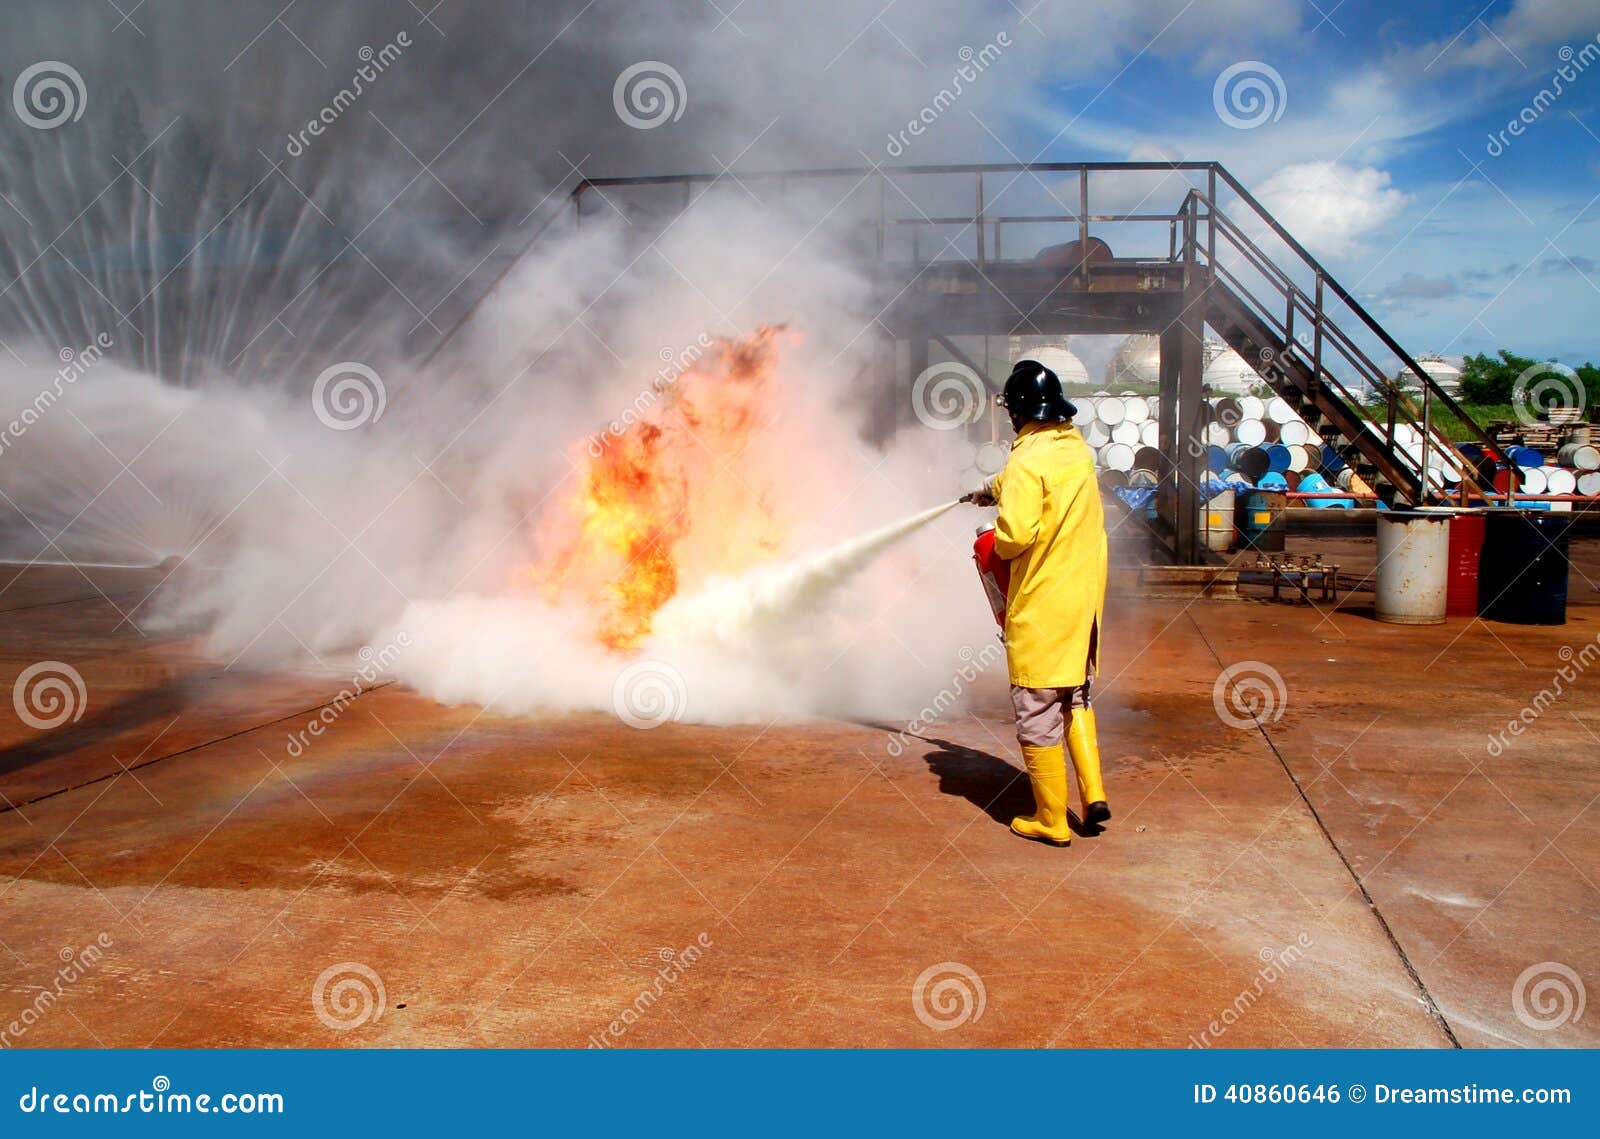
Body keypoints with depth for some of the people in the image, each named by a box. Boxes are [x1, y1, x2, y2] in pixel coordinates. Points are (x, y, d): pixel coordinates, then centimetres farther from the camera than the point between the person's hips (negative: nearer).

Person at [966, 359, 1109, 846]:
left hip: (1040, 604, -8)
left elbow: (1016, 534, -26)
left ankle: (1051, 820, 13)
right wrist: (994, 489, 43)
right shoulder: (1077, 448, 8)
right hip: (1085, 594, 8)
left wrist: (996, 543, -4)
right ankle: (1093, 794, 19)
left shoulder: (1028, 460, -19)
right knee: (1076, 697, 24)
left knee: (1038, 713, 4)